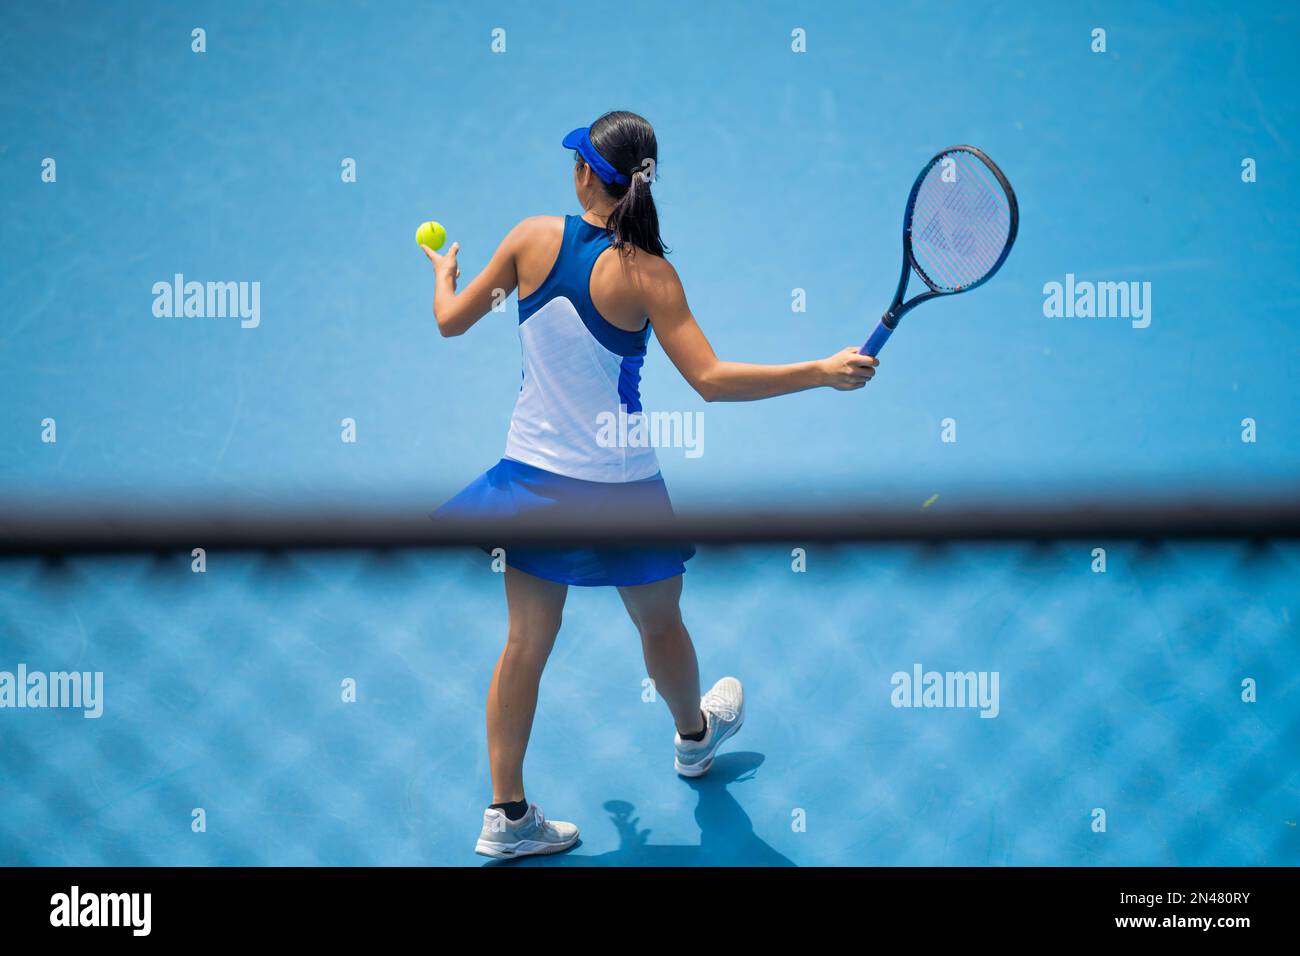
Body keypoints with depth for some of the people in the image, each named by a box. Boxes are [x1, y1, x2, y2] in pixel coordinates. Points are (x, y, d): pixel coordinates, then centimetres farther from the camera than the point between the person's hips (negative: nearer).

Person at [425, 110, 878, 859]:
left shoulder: (534, 238, -9)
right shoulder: (645, 274, -19)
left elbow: (452, 320, 3)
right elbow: (710, 379, -24)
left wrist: (444, 271, 26)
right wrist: (824, 372, -21)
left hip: (534, 474, 3)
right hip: (620, 489, -3)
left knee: (527, 641, 9)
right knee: (660, 623, 23)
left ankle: (508, 814, 11)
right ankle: (695, 735, 50)